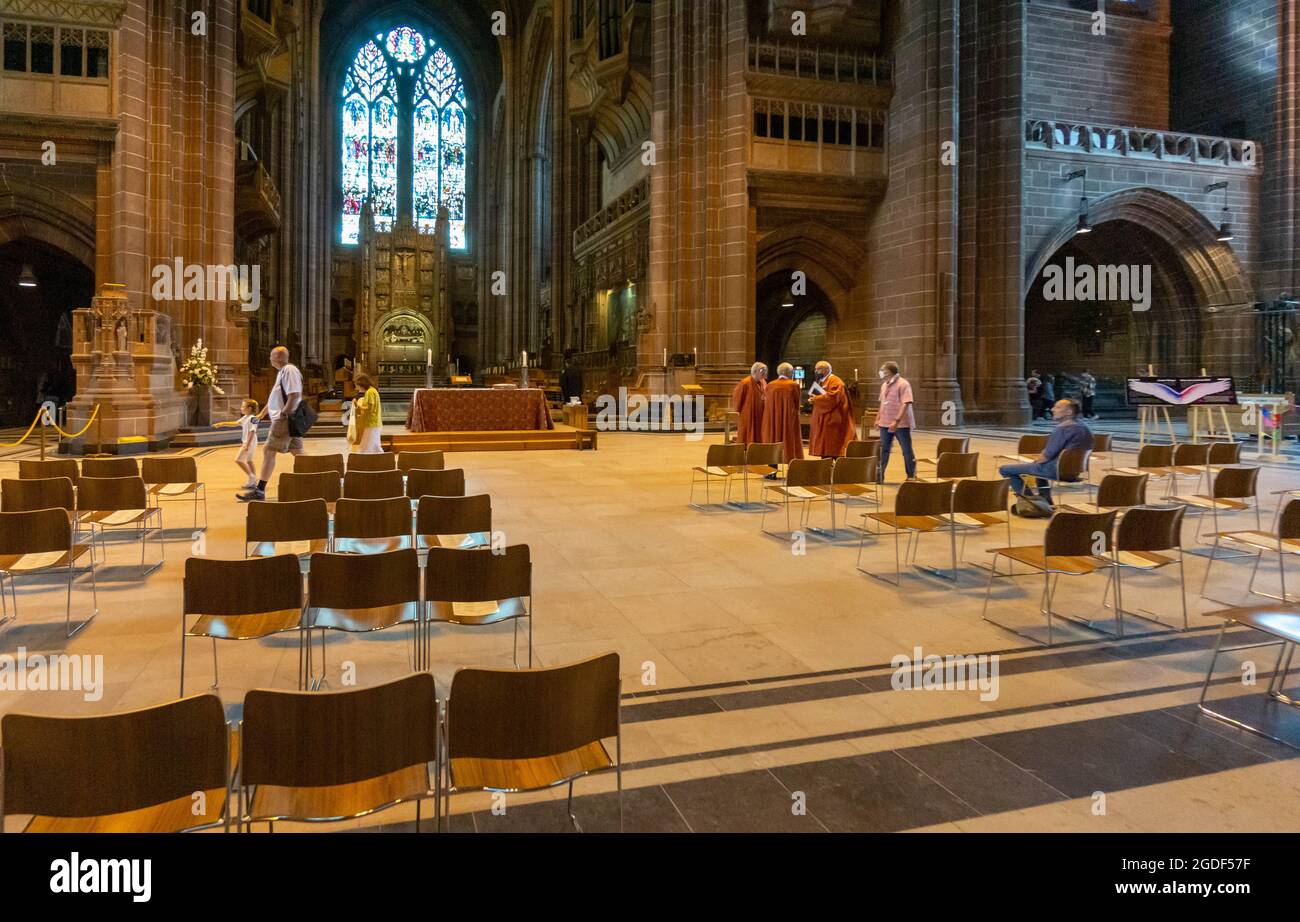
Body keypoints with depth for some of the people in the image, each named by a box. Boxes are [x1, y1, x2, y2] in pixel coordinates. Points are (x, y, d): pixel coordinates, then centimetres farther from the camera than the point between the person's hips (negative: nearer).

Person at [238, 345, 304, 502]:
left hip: (284, 420, -10)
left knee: (268, 452, -6)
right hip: (287, 420, 10)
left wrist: (283, 414, -20)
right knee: (298, 452, 9)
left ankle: (259, 490, -1)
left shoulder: (289, 370, -14)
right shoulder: (282, 372, 18)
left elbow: (294, 395, -23)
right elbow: (275, 398, 26)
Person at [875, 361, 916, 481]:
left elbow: (906, 404, -21)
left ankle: (911, 475, 14)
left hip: (901, 424, -7)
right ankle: (879, 475, 14)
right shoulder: (884, 385, 11)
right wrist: (878, 419, 15)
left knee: (907, 450, 3)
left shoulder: (903, 384, -13)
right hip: (885, 423, 7)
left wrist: (896, 421, -27)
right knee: (884, 450, 9)